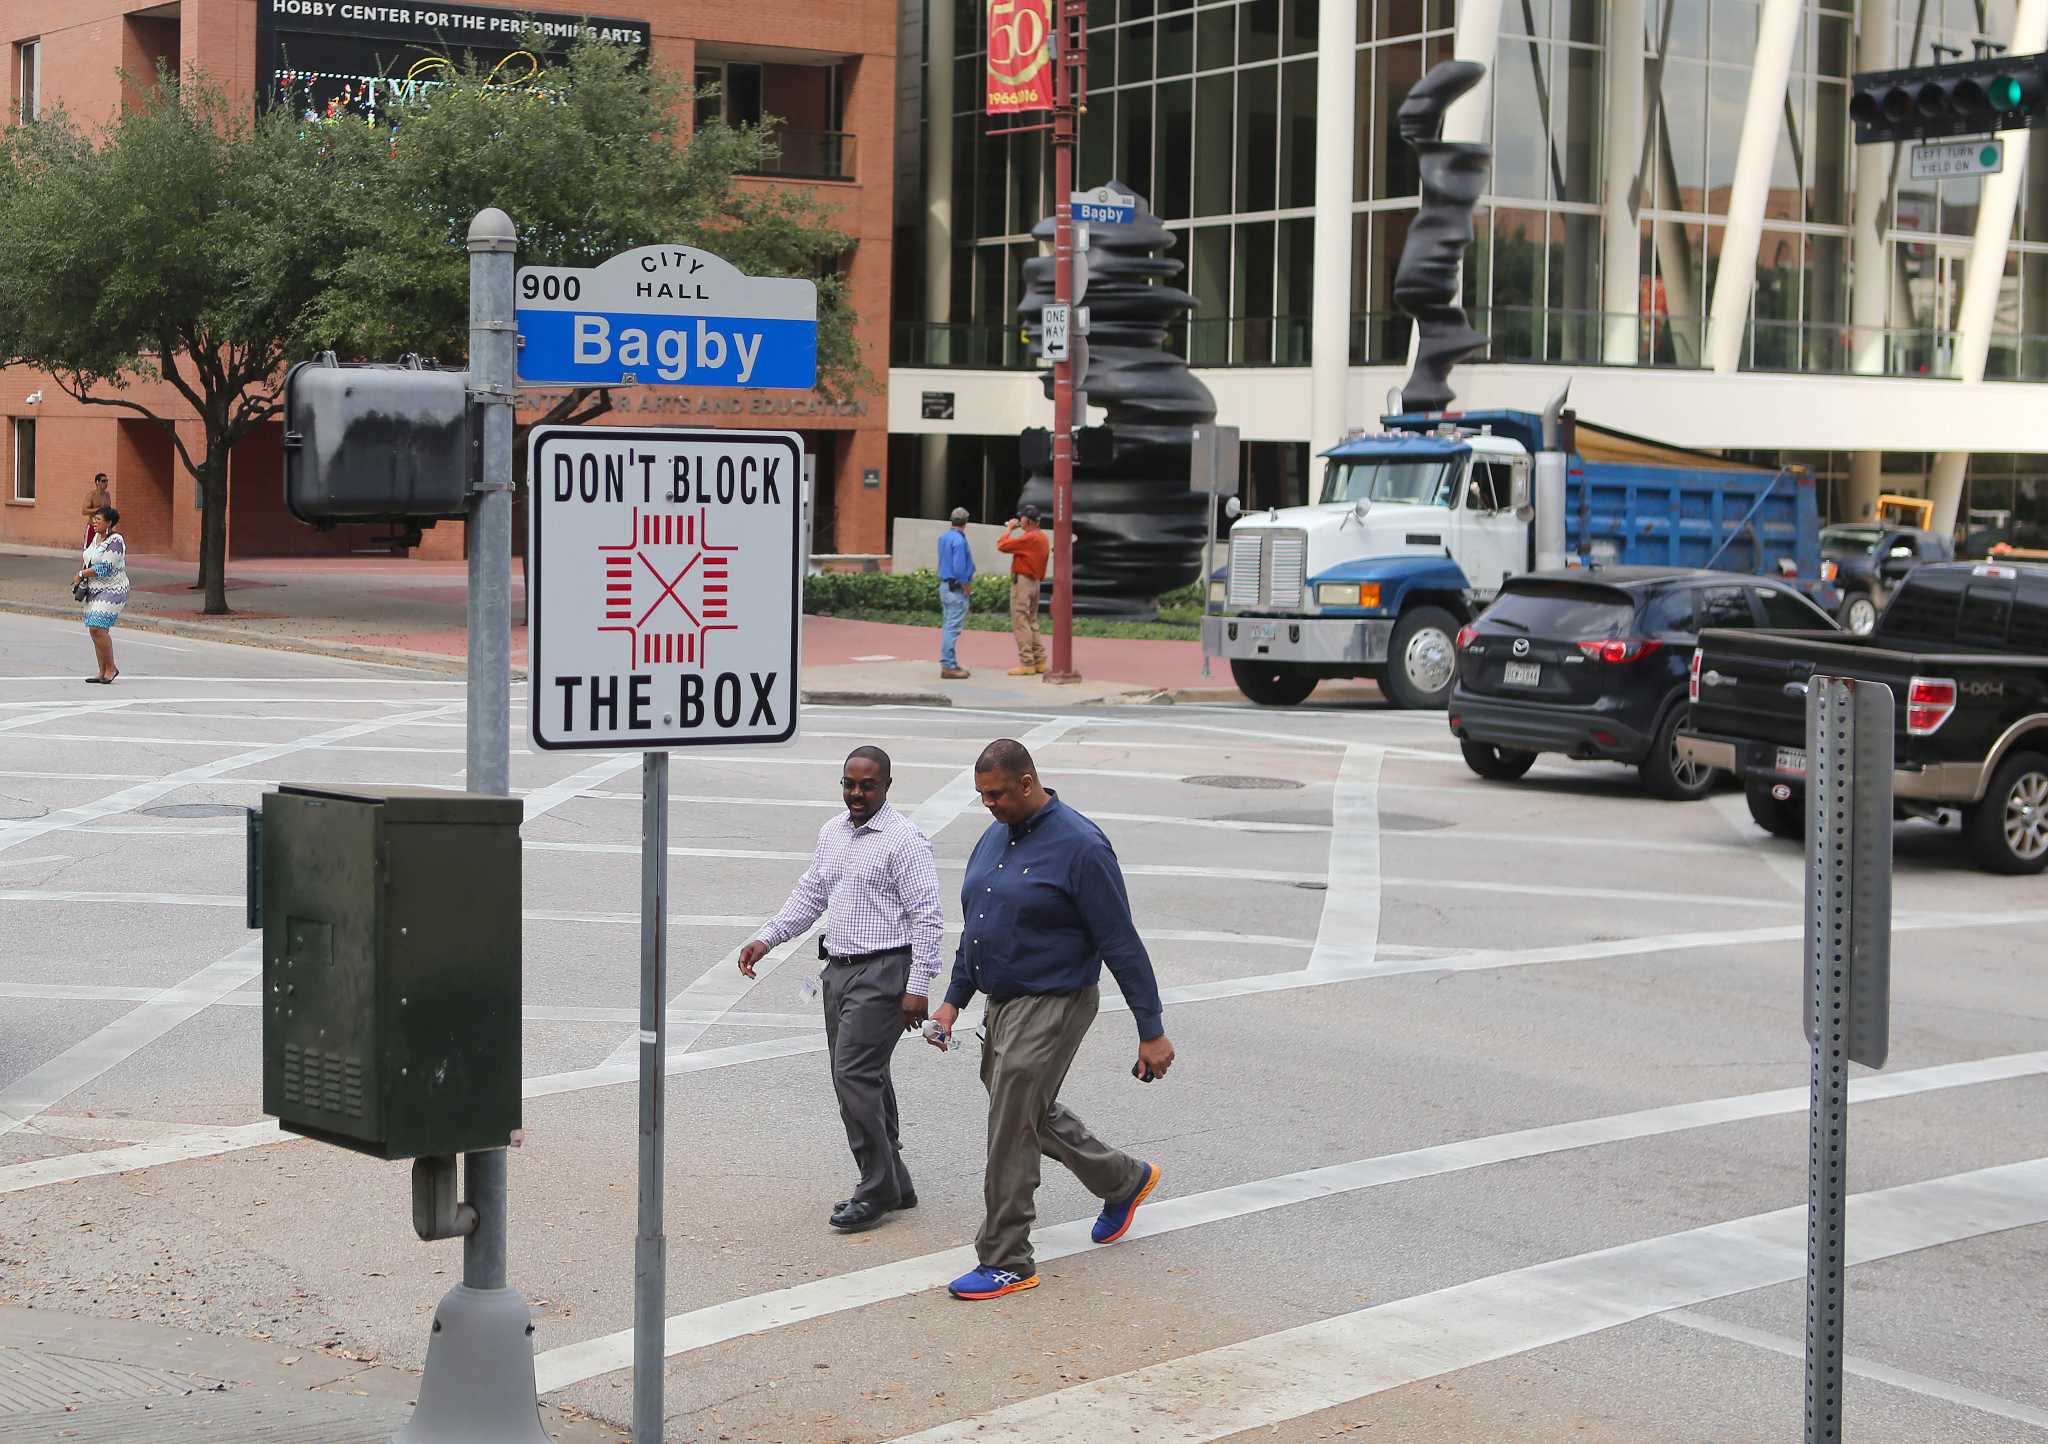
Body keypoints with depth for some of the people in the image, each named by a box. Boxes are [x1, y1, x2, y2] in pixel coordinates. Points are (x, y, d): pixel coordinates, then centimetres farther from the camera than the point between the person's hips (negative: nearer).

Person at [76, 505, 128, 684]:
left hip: (112, 590, -9)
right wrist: (83, 573, 6)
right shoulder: (96, 537, 12)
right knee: (94, 630, 5)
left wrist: (82, 573, -8)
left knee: (98, 628, -18)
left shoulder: (115, 541, -15)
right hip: (94, 590, 9)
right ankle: (103, 672, 11)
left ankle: (111, 668, -6)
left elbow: (104, 568, -20)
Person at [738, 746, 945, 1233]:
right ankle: (892, 1185, 21)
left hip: (883, 972, -8)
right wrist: (766, 938, 7)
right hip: (839, 969, 8)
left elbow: (927, 916, -13)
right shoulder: (831, 833, 14)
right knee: (863, 1078, 12)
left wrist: (918, 988, -17)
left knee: (854, 1074, -14)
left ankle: (875, 1190, -6)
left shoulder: (903, 839, -11)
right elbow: (809, 895, 20)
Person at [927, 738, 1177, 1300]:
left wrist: (1152, 1032, -15)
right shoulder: (993, 839, 8)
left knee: (1011, 1134, -6)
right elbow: (974, 928, 19)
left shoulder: (1080, 846, -17)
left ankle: (1006, 1262, 5)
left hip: (1053, 1006, -9)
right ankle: (1124, 1180, 40)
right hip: (1002, 1003, 9)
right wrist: (953, 1000, 15)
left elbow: (1121, 943, -16)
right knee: (1033, 1116, 19)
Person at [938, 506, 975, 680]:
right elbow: (959, 568, -22)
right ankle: (948, 666, -8)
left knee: (949, 626, 14)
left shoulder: (943, 537, 8)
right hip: (956, 588, -9)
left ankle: (948, 663, 19)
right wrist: (965, 586, -11)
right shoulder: (959, 540, -18)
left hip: (944, 585, 9)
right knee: (953, 628, -8)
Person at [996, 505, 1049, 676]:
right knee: (1031, 623, 16)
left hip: (1022, 581, -10)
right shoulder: (1042, 537, 12)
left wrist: (1009, 529, -7)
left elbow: (1002, 545, -18)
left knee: (1020, 623, -7)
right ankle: (1039, 661, 15)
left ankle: (1026, 664, -9)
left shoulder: (1029, 538, -19)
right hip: (1035, 582, 10)